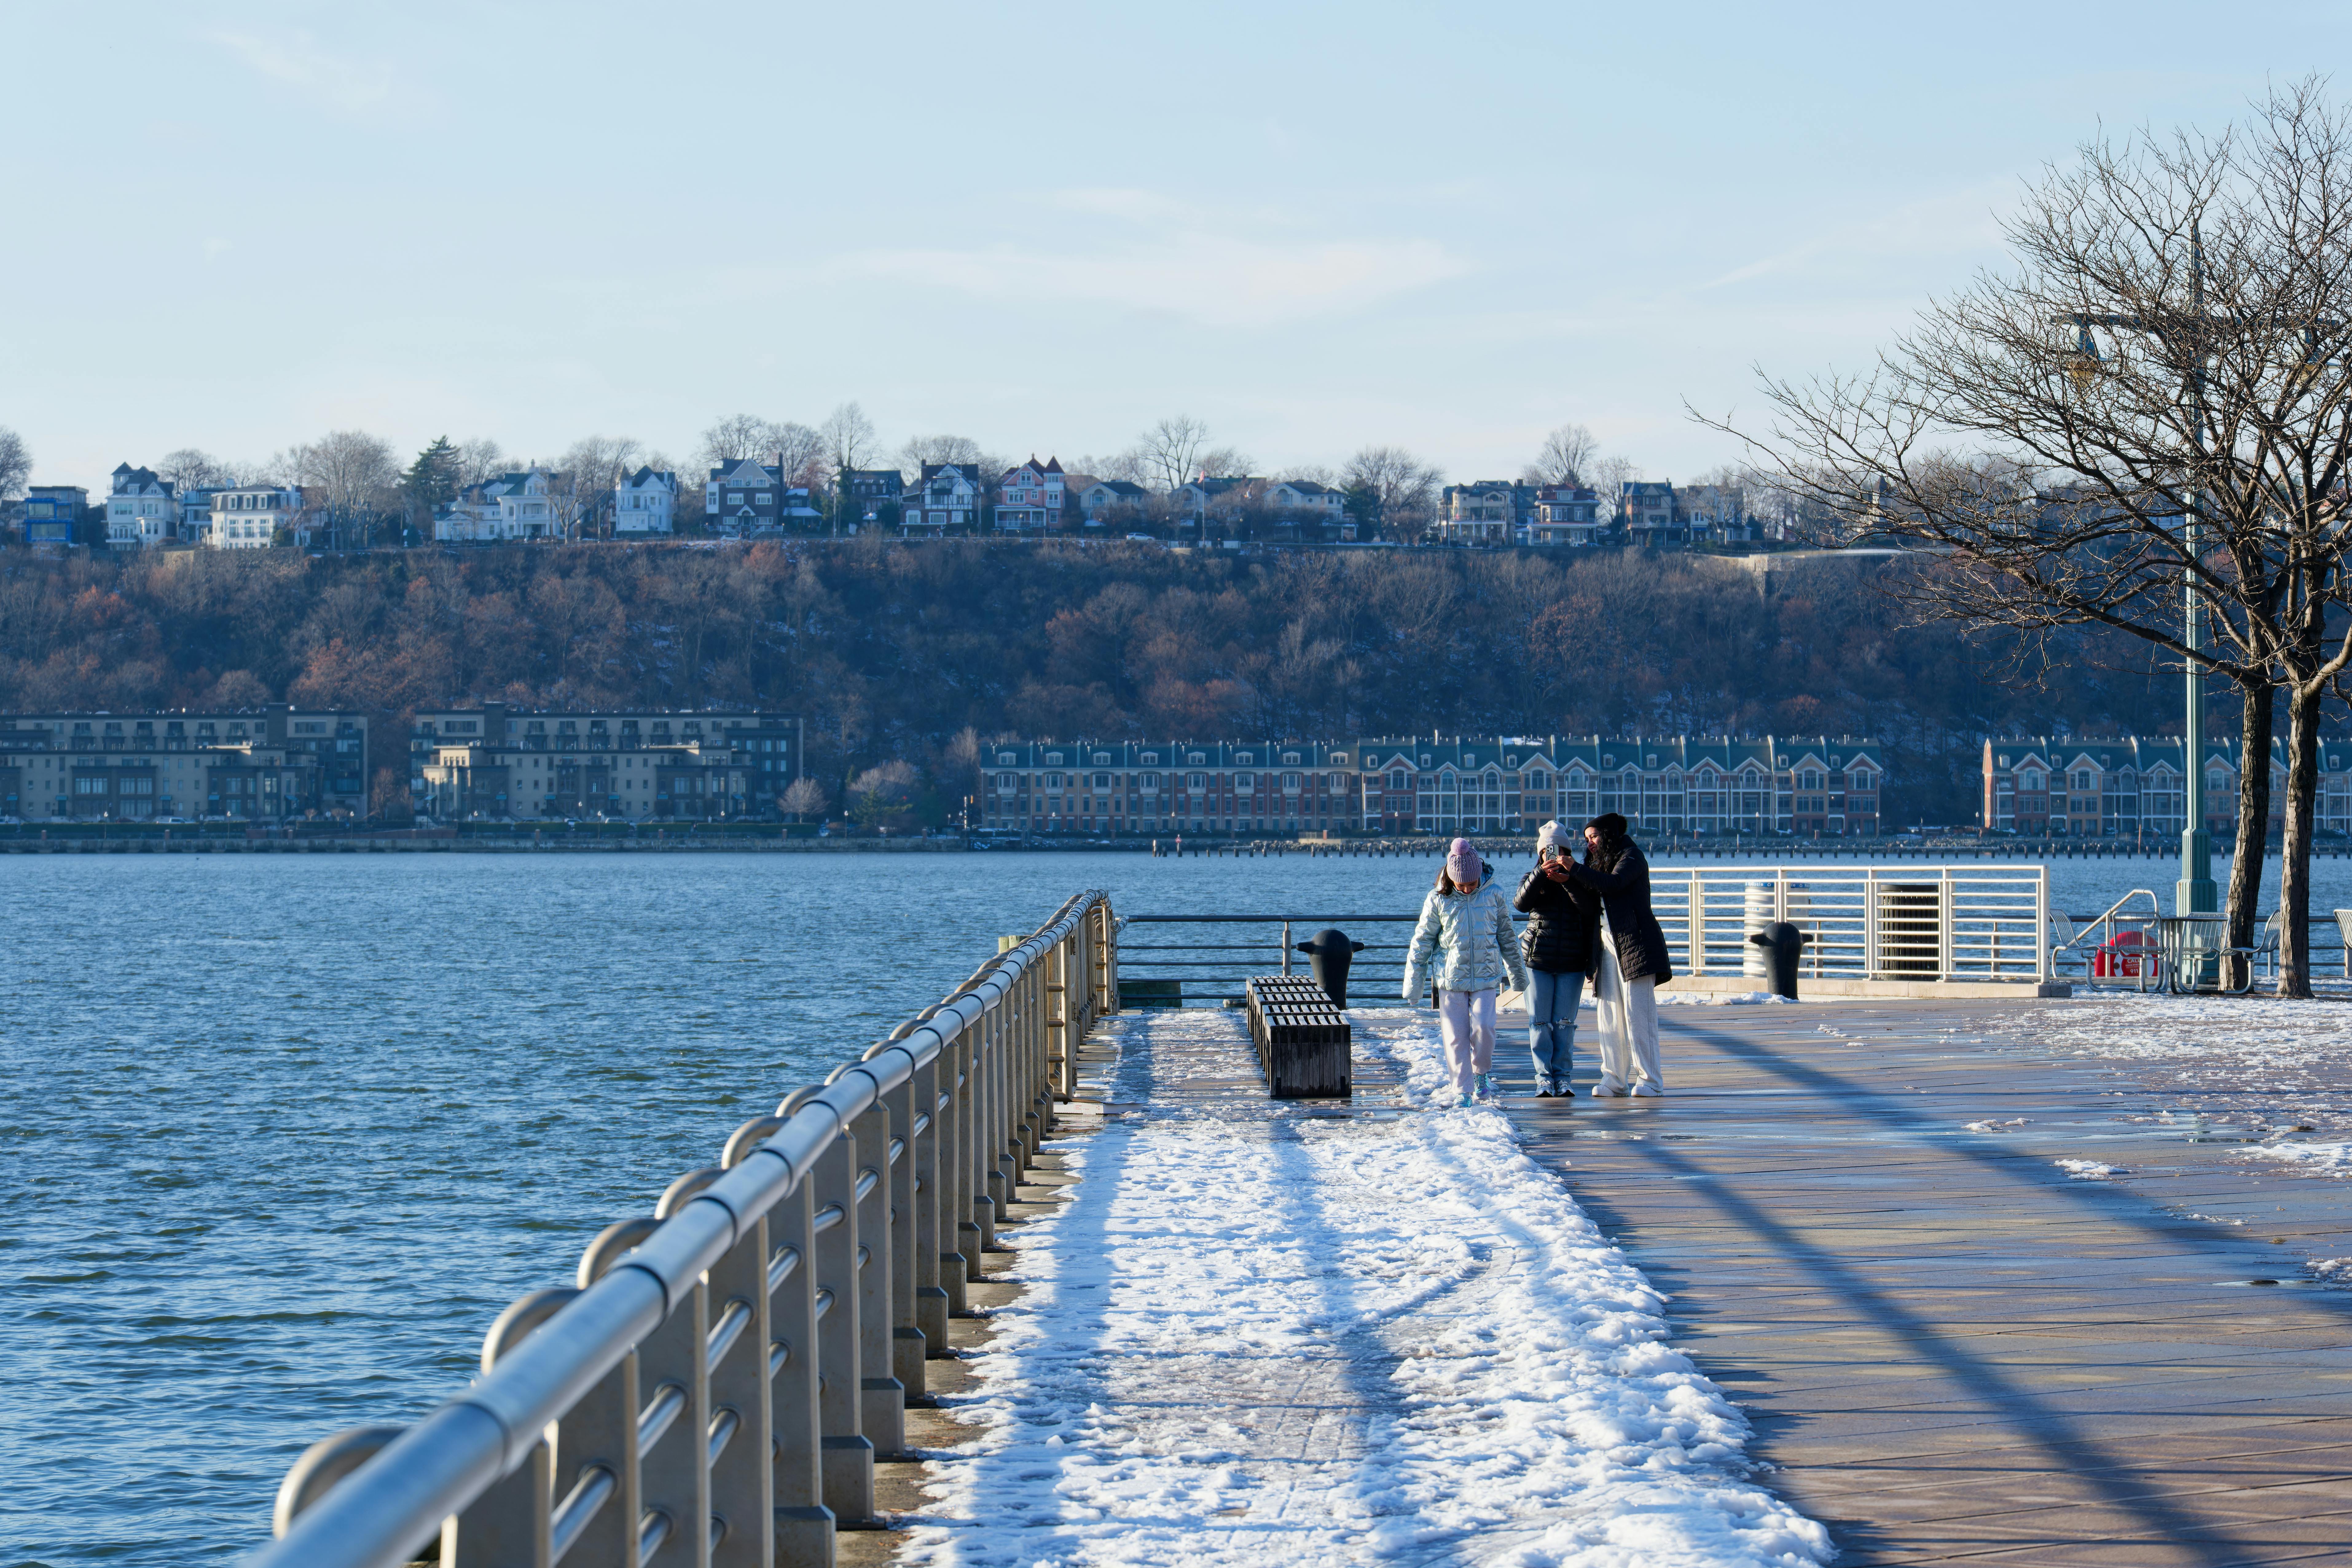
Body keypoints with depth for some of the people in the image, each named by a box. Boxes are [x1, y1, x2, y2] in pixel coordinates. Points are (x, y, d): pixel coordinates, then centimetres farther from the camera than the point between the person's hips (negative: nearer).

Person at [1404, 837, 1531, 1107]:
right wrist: (1413, 982, 5)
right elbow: (1422, 941, 5)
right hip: (1450, 979, 0)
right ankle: (1463, 1090, 7)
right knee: (1456, 1036, -3)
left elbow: (1506, 937, 12)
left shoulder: (1493, 895, 0)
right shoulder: (1438, 899, -3)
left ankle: (1482, 1073, 13)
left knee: (1483, 1028, -14)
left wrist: (1518, 974, 20)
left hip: (1485, 976, 0)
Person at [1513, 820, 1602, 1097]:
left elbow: (1590, 908, -12)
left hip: (1572, 963, -1)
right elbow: (1521, 903, -12)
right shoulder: (1532, 880, 9)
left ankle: (1561, 1076, 6)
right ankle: (1544, 1077, 0)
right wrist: (1542, 873, -25)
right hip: (1539, 961, 1)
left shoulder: (1577, 881, 7)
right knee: (1540, 1022, -2)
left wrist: (1567, 880, -25)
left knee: (1565, 1023, 0)